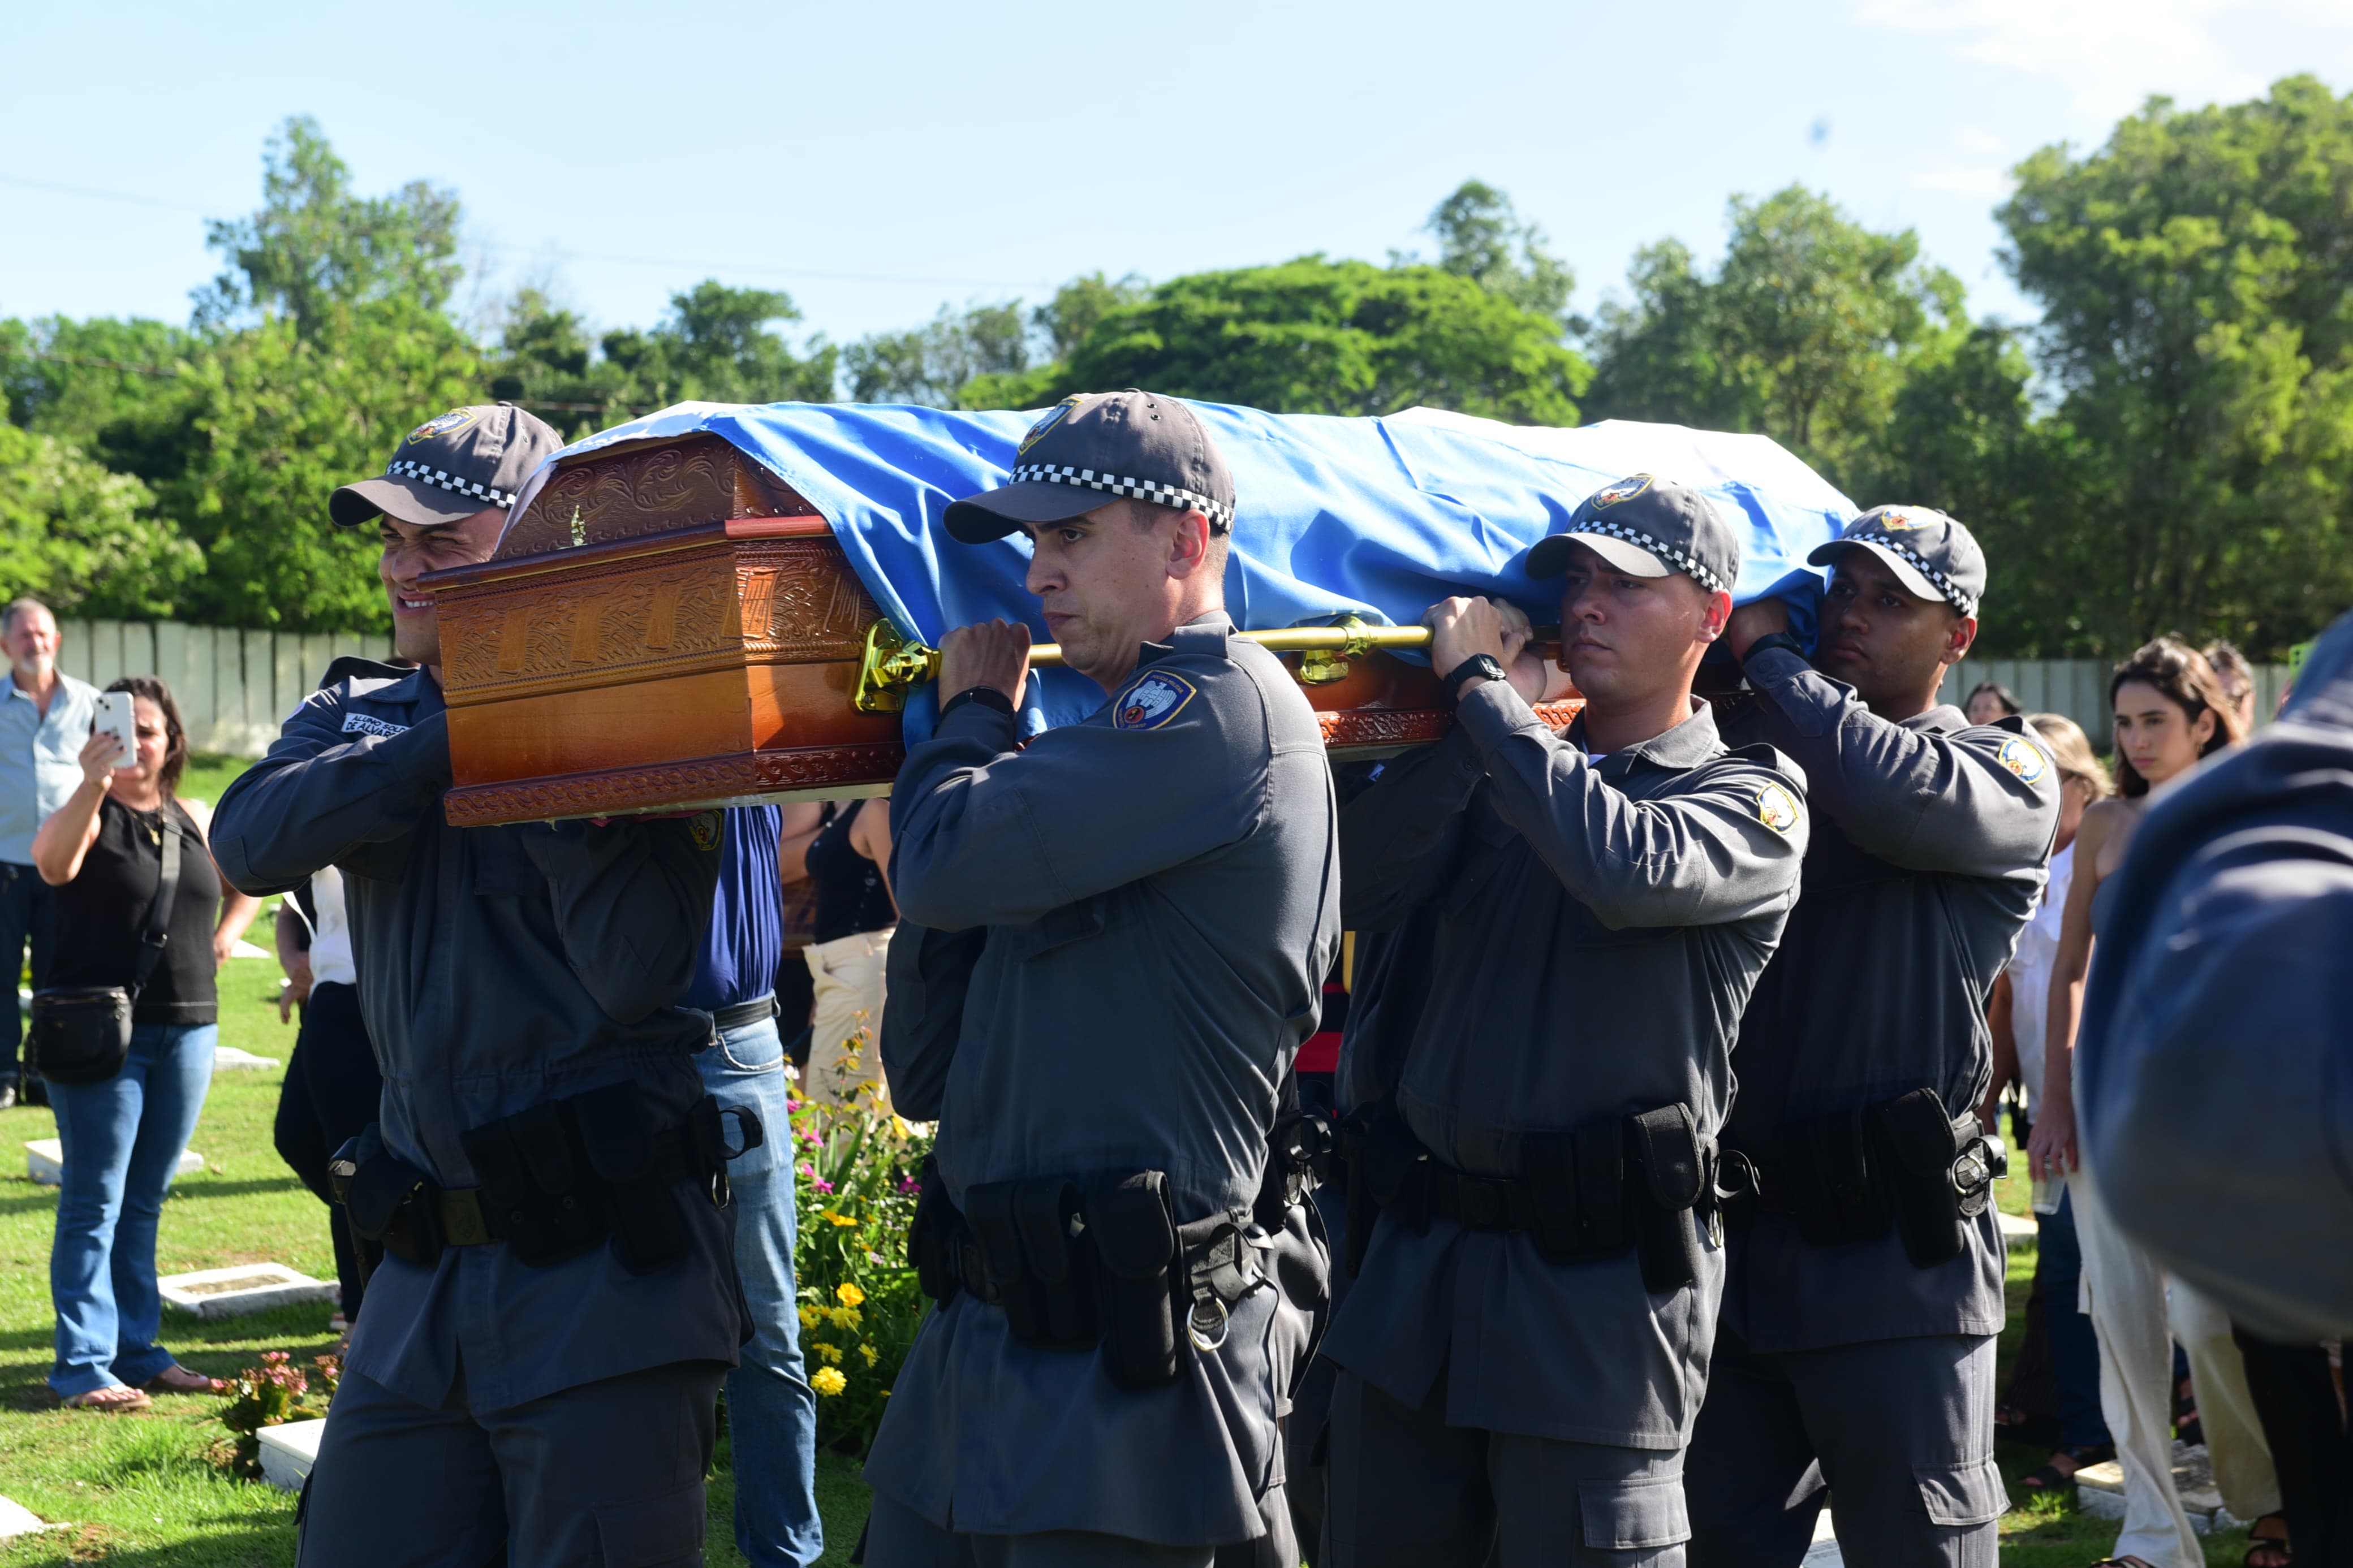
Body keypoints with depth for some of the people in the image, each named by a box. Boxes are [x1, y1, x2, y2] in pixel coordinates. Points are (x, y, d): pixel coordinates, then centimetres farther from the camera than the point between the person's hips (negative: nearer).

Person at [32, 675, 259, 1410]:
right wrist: (93, 783, -41)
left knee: (146, 1202, 13)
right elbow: (53, 865, -29)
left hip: (187, 1030, 5)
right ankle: (85, 1366, 2)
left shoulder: (195, 821, 9)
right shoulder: (89, 813, -7)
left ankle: (138, 1350, 21)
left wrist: (226, 934, 10)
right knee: (95, 1204, -3)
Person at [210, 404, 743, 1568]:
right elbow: (250, 844, -9)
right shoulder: (360, 721, 12)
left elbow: (634, 973, -18)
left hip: (600, 1276, -6)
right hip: (421, 1267, 6)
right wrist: (455, 737, -16)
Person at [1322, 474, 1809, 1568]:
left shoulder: (1753, 797, -3)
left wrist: (1479, 686, -16)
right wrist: (1470, 720, -10)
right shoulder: (1497, 769, 13)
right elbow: (1357, 891, -2)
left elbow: (1629, 869, -26)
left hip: (1600, 1281, -5)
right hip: (1416, 1265, 6)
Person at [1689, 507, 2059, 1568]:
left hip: (1897, 1253, -4)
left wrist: (1770, 656, -11)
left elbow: (1895, 796, -23)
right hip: (1731, 1242, 5)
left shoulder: (2005, 770, 0)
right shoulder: (1748, 749, 15)